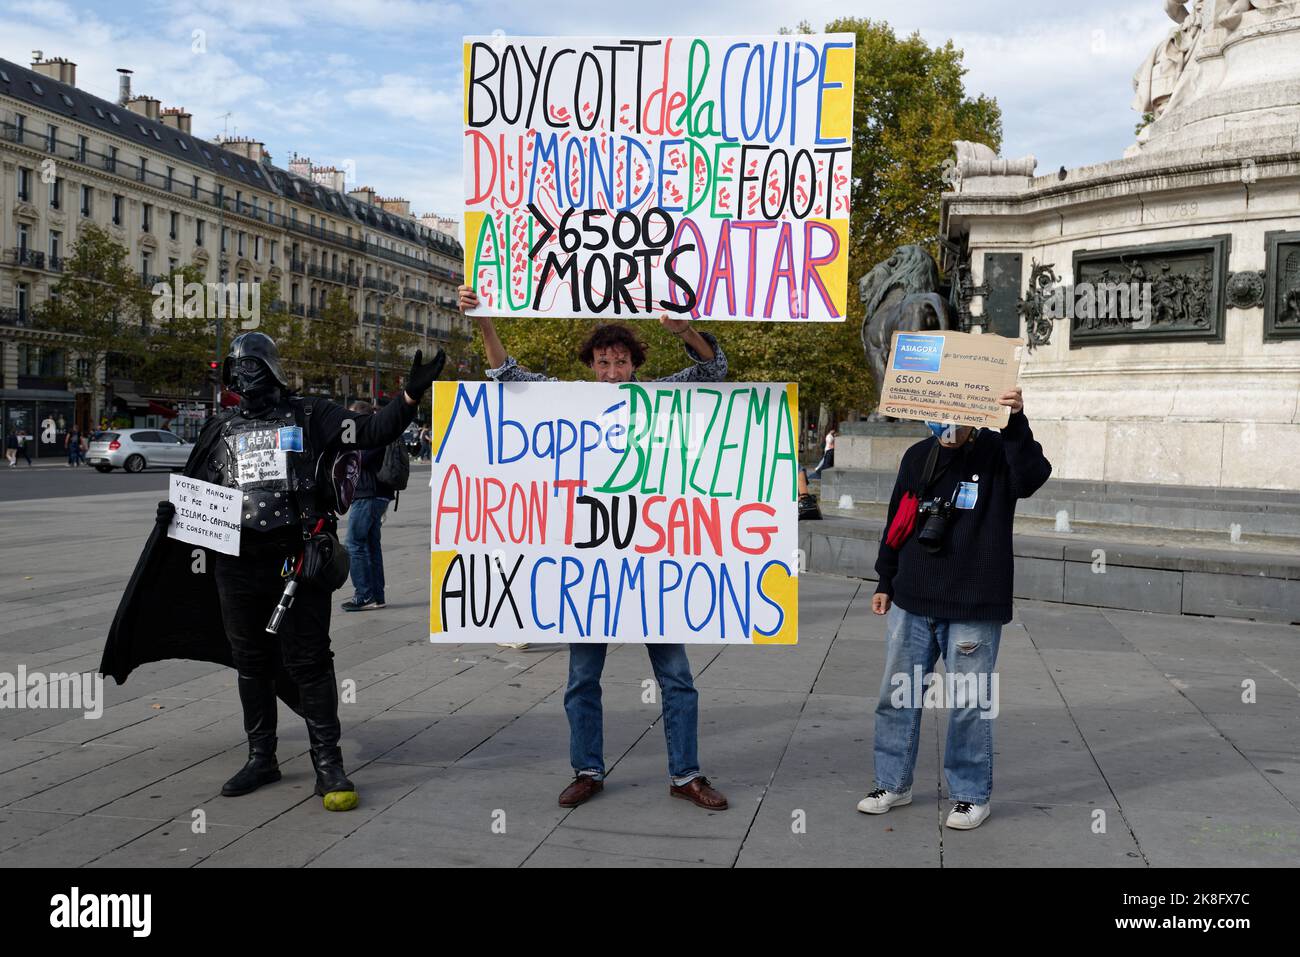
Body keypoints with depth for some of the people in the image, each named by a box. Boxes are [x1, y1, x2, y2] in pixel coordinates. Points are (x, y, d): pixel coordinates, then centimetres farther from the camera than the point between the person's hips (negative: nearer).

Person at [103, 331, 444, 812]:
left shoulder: (310, 417, 2)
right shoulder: (222, 428, 14)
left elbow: (373, 431, -5)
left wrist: (411, 395, -17)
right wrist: (174, 512, 1)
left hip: (298, 560, -4)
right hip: (237, 564, 5)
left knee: (308, 661, -2)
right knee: (250, 663, 13)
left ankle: (328, 763, 6)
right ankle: (261, 758, 27)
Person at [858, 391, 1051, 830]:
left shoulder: (998, 454, -4)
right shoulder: (917, 456, 9)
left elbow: (1031, 478, -27)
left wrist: (1017, 423, -39)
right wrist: (885, 582, 14)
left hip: (973, 608, -4)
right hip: (911, 602, 5)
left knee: (970, 703, 4)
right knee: (897, 695, 11)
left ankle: (971, 795, 21)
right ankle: (893, 783, 26)